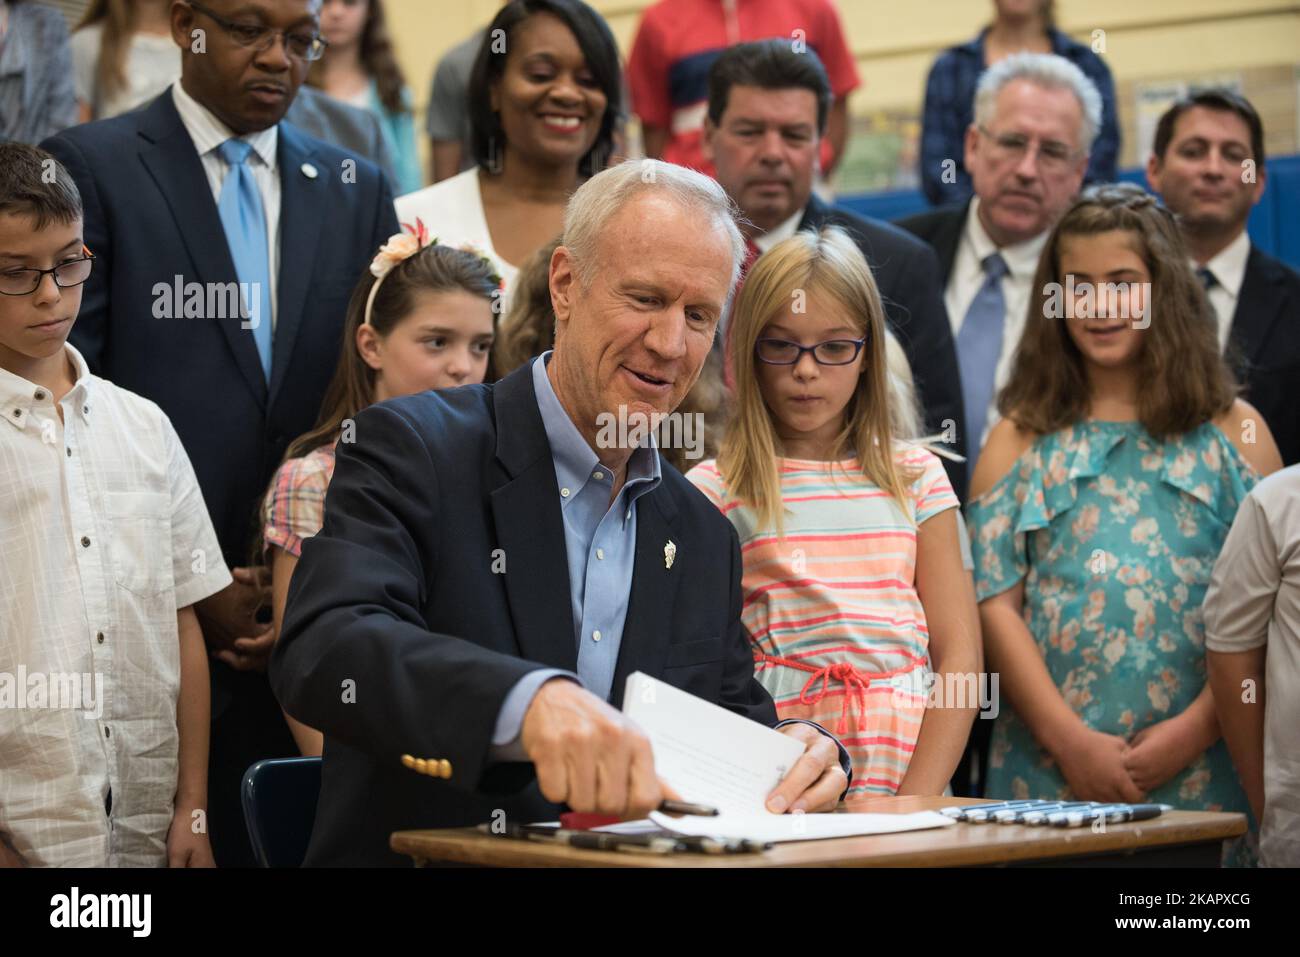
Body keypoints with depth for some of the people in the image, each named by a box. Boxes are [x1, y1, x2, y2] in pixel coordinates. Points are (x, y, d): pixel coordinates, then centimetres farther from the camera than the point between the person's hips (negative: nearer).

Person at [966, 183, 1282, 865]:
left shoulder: (1235, 433, 7)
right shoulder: (1020, 439, 9)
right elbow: (994, 605, 0)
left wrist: (1194, 730, -12)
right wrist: (1070, 741, -11)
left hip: (1200, 773, 0)